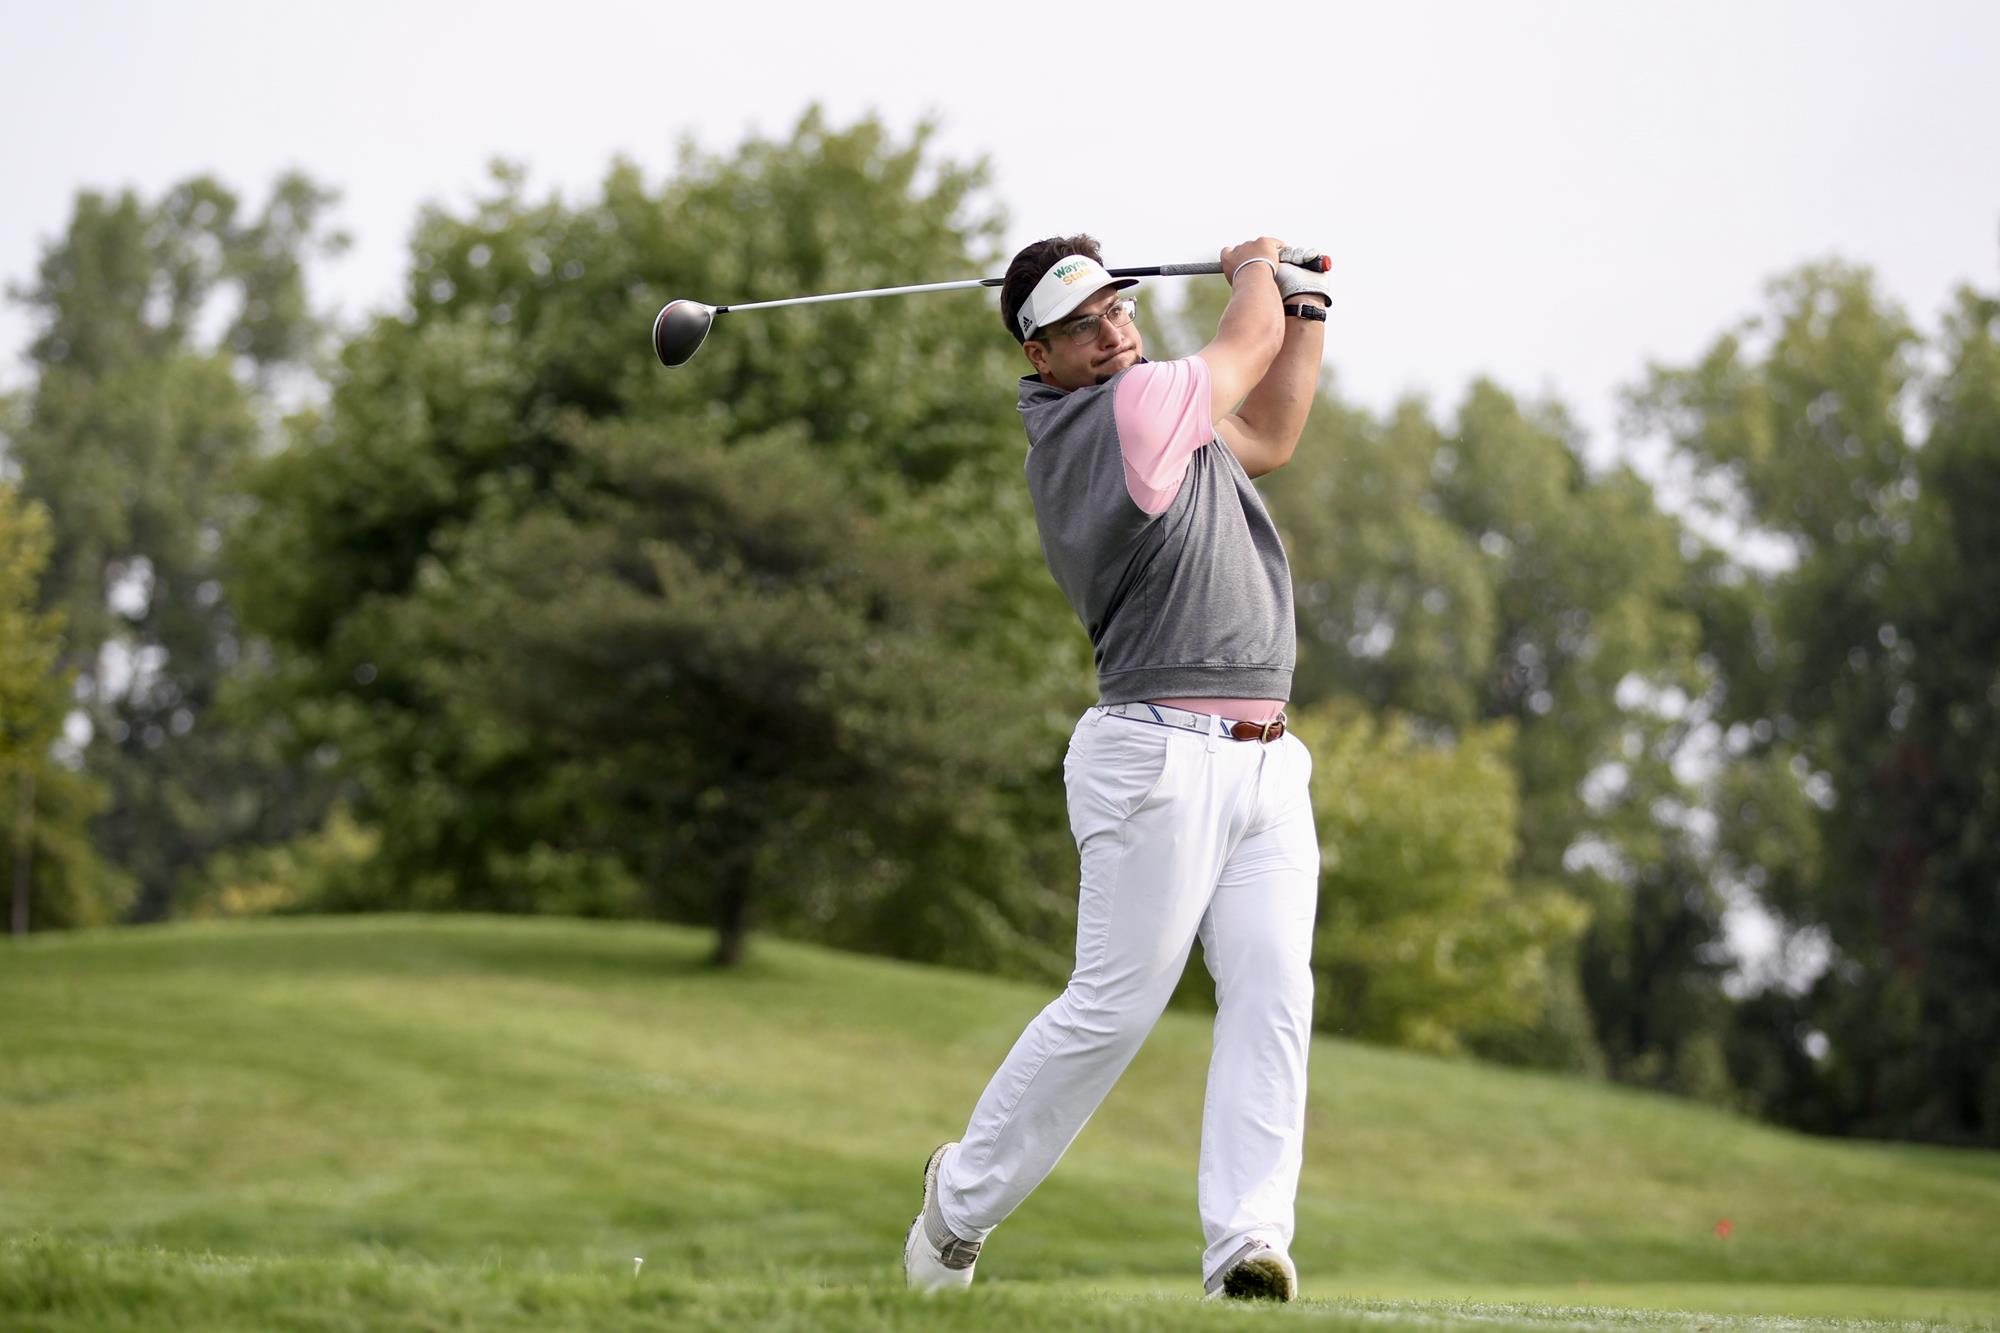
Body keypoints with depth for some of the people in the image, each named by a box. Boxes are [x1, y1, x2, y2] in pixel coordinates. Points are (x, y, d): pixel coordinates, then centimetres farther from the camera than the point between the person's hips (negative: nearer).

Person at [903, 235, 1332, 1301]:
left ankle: (1248, 1243, -16)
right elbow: (1246, 344, 7)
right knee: (1114, 1005, -8)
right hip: (1158, 758, -9)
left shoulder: (1101, 422, 16)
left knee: (1272, 993, -7)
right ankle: (962, 1198, 11)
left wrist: (1303, 298, 26)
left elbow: (1268, 435, 30)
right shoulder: (1136, 405, -11)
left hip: (1265, 765, 9)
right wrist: (1255, 269, 27)